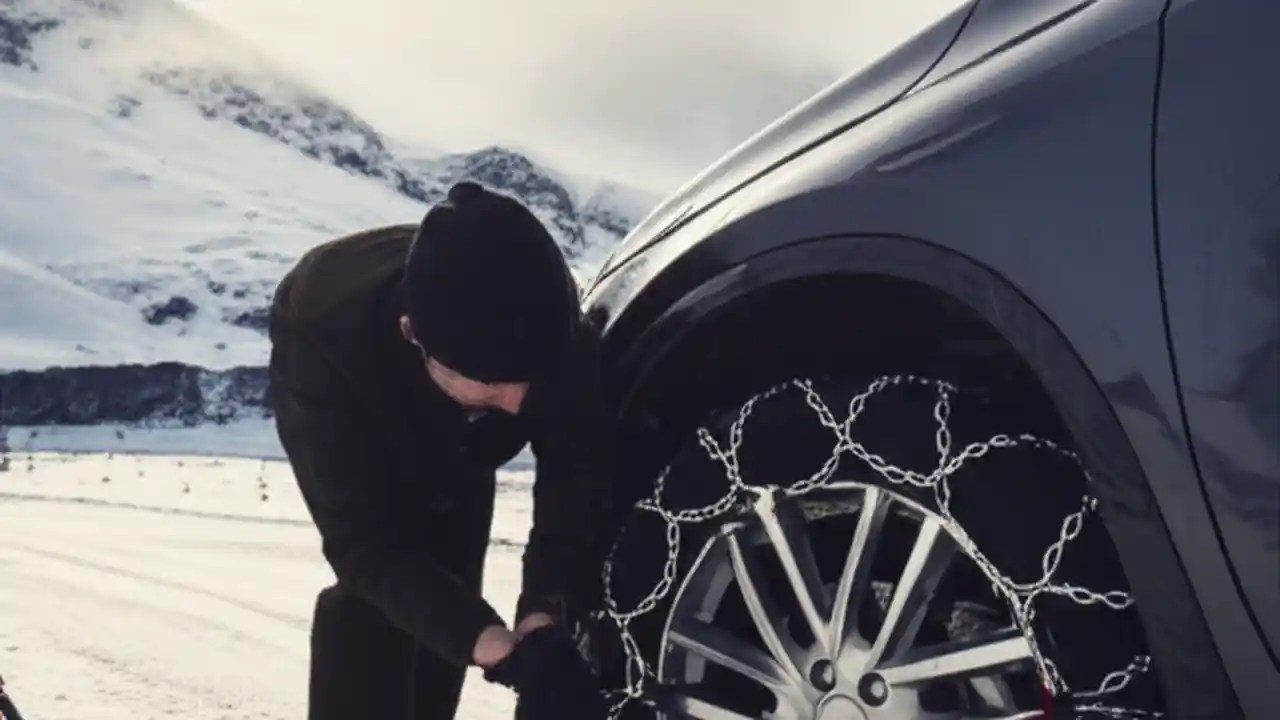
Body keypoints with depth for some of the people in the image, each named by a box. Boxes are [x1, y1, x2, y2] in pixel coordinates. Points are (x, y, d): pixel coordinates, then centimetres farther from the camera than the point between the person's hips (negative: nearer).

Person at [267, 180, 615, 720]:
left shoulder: (552, 325, -40)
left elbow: (577, 472, -31)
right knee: (369, 592, -19)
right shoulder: (328, 341, -46)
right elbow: (365, 546, -41)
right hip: (340, 396, -3)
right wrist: (501, 651, -51)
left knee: (451, 587, 3)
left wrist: (547, 618, -47)